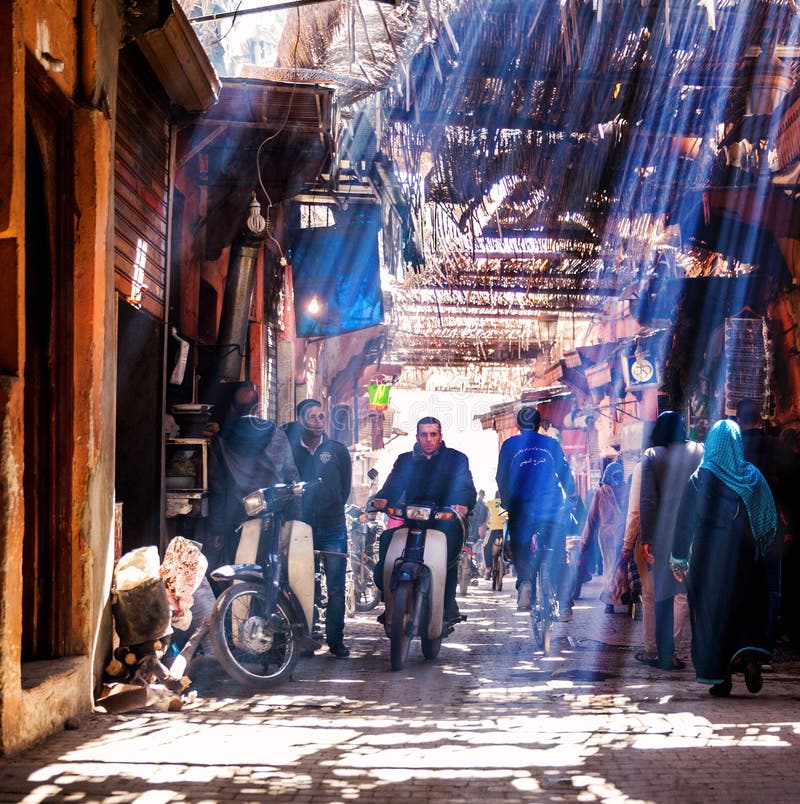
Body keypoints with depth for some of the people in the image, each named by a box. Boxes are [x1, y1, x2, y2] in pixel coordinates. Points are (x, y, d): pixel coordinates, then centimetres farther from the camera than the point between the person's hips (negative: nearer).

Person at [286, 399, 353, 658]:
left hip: (333, 529, -1)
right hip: (302, 527, 1)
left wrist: (333, 509, 5)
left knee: (336, 588, -3)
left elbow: (345, 486, 11)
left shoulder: (338, 450, 8)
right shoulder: (291, 449, 8)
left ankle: (335, 639, 3)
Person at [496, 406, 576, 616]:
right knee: (558, 558, 8)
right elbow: (565, 474, 9)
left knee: (520, 552, 11)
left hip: (521, 511, 0)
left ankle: (524, 582, -19)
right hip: (552, 510, 1)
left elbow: (502, 479, 8)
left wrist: (507, 504, 21)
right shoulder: (551, 444, 10)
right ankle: (565, 605, 1)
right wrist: (571, 499, 23)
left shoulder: (509, 445, 8)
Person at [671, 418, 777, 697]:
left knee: (712, 612, 6)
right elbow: (770, 520, 2)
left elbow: (685, 521, -6)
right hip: (745, 557, 2)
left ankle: (720, 677, 6)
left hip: (709, 558, -2)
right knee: (748, 607, 12)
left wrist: (678, 558, 0)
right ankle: (750, 656, -13)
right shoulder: (753, 476, 0)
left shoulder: (700, 478, -6)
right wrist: (759, 546, 15)